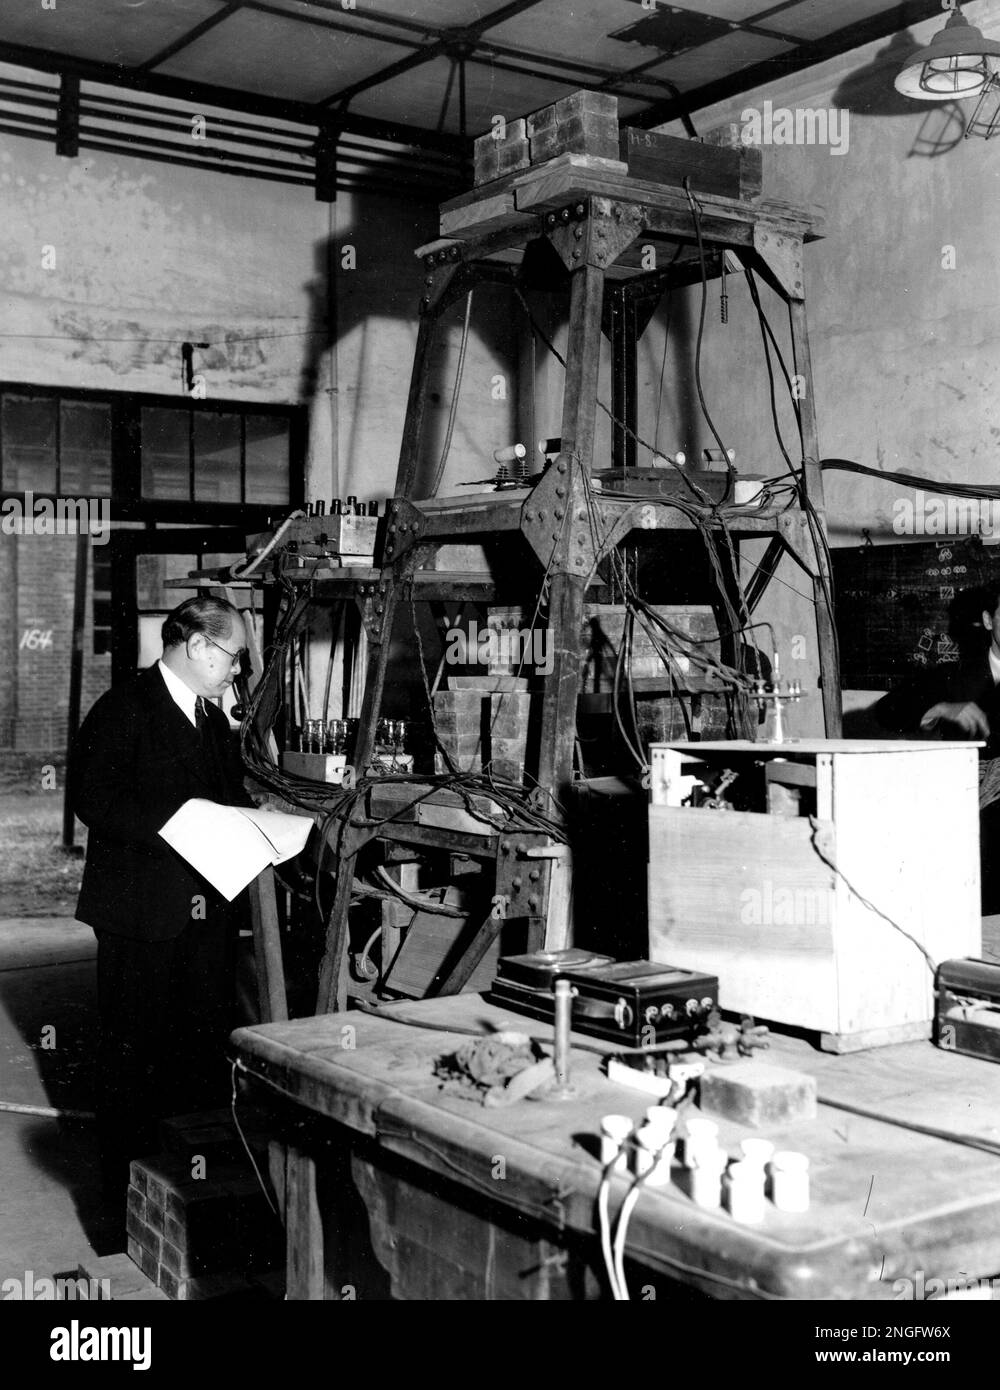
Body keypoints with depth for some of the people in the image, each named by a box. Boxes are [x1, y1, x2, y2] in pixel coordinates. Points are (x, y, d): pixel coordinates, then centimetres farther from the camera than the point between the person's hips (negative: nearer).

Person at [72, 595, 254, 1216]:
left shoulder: (213, 718, 17)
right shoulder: (123, 710, -8)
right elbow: (96, 802, -17)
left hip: (210, 908, 7)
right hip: (143, 914, -7)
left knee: (208, 1043, 10)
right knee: (136, 1049, 3)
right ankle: (130, 1182, 16)